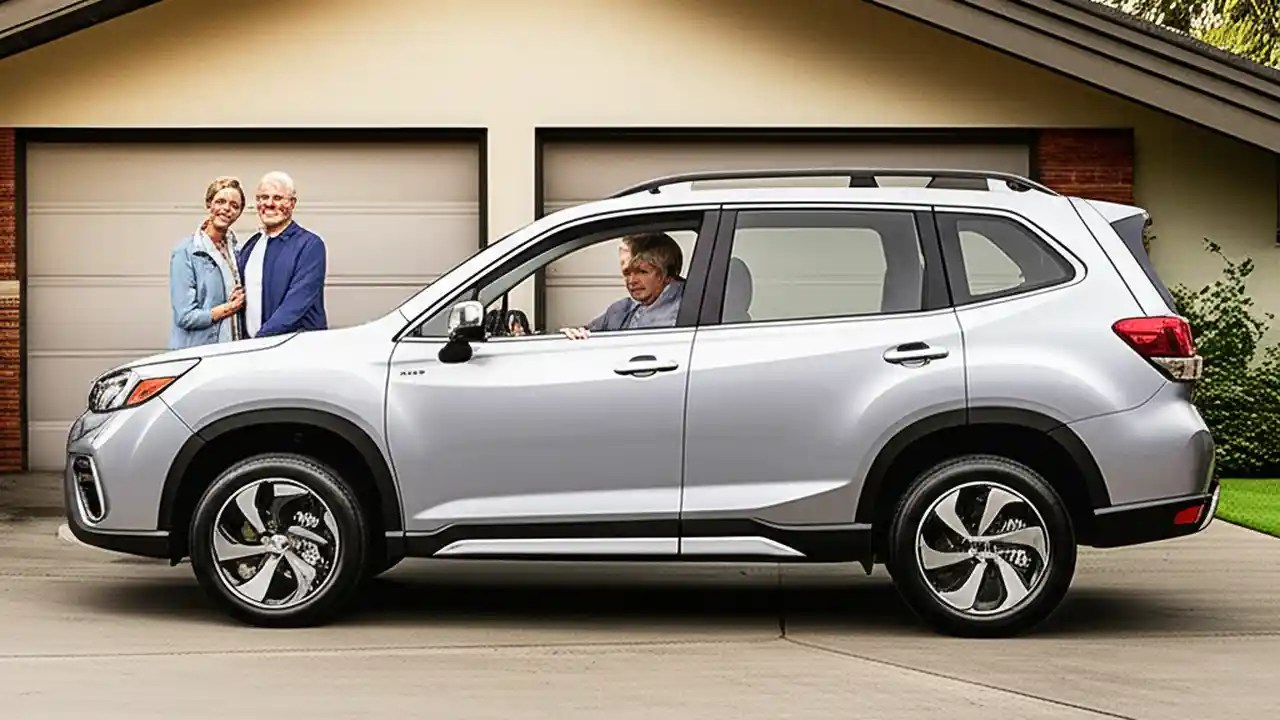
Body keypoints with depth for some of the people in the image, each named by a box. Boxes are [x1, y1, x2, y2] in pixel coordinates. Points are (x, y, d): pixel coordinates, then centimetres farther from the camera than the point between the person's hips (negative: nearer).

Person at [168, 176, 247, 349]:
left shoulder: (235, 249, 11)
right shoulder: (185, 252, -8)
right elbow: (185, 317, -13)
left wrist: (240, 301, 0)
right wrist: (229, 307, -5)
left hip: (234, 348, 5)